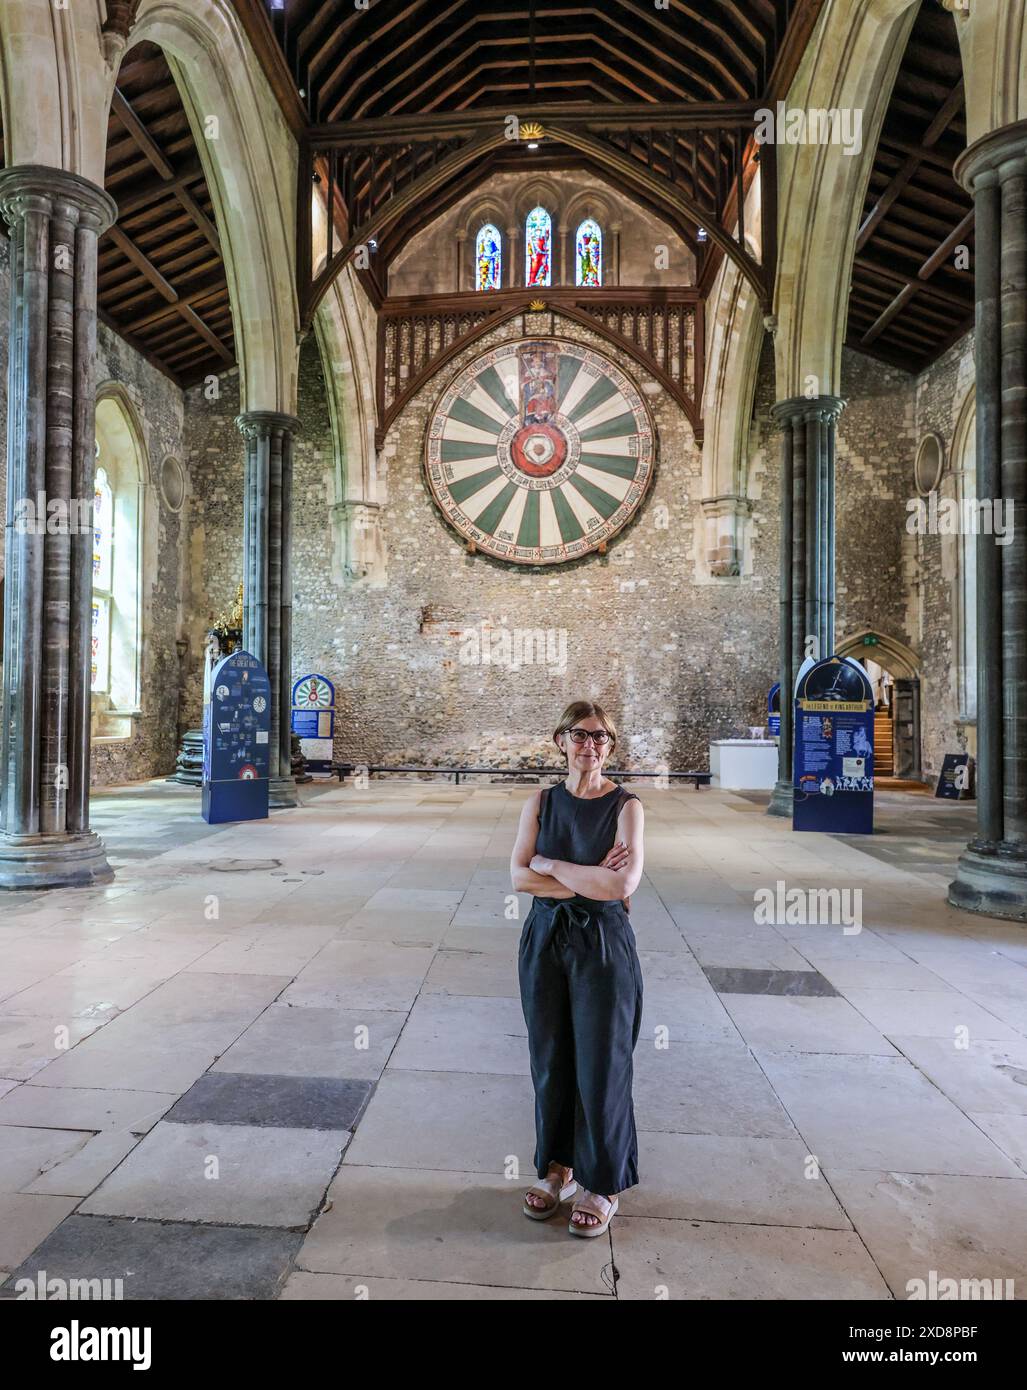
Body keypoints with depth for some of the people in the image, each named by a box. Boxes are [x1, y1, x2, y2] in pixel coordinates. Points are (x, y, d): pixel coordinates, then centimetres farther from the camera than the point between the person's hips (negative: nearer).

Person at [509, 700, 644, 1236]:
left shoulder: (625, 806, -7)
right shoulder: (541, 802, 2)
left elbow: (623, 882, -20)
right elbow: (519, 876, -8)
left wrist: (550, 864, -12)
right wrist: (590, 882, -16)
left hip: (603, 945, -3)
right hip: (545, 940, 3)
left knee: (601, 1065, 7)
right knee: (550, 1061, 14)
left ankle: (602, 1184, 27)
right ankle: (556, 1167, 34)